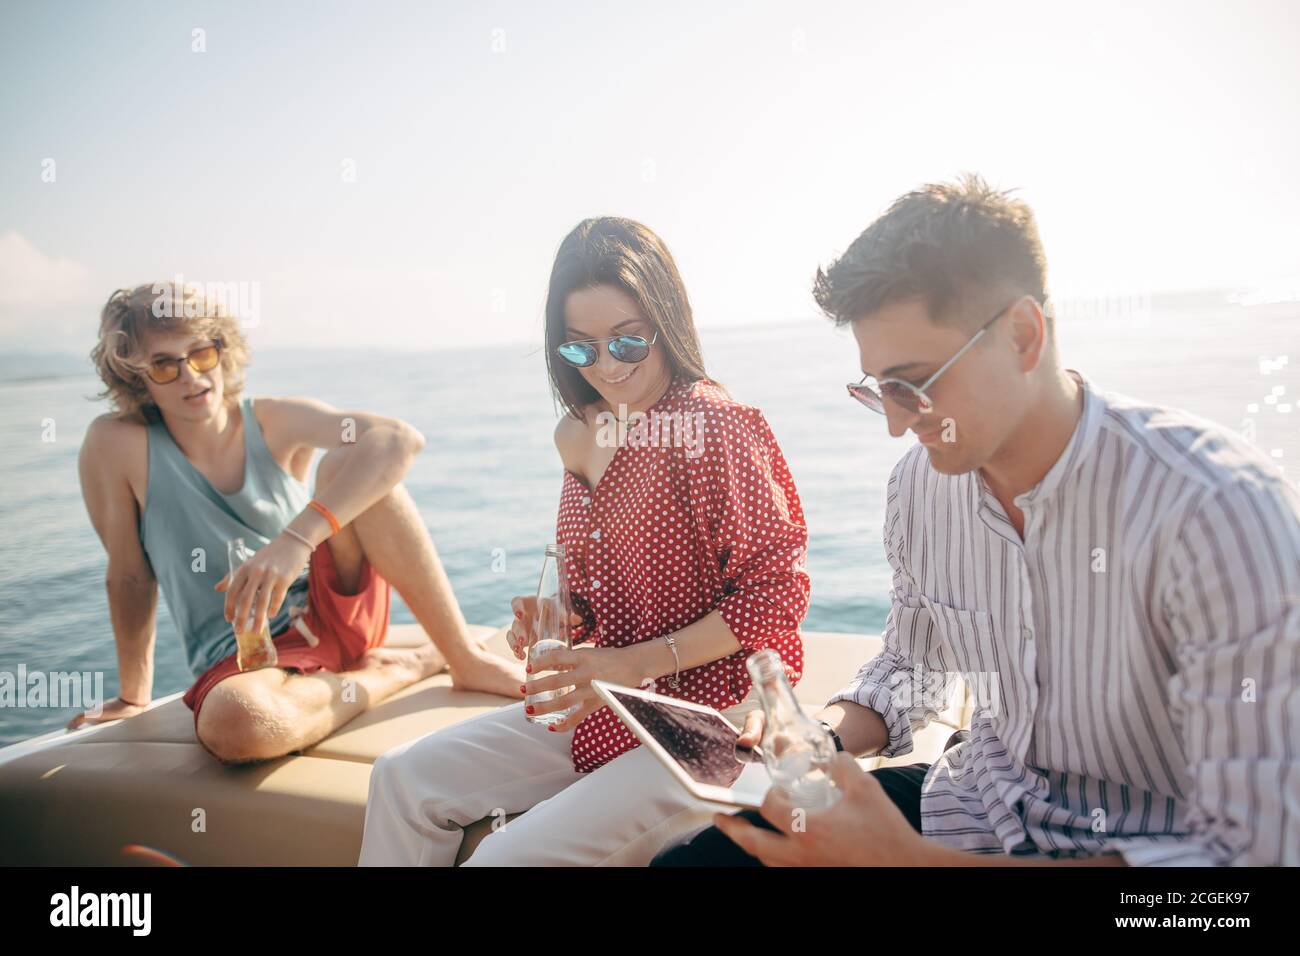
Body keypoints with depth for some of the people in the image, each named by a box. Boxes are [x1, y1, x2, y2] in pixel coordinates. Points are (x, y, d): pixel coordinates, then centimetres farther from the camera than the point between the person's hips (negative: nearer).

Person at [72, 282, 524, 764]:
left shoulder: (273, 422, -5)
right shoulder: (115, 443, -7)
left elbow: (401, 439, -23)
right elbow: (130, 577, 0)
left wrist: (297, 538, -36)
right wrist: (134, 697, 8)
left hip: (332, 611, 2)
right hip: (243, 657, -1)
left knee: (346, 461, -23)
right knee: (233, 721, -39)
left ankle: (466, 659, -17)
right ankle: (406, 666, -9)